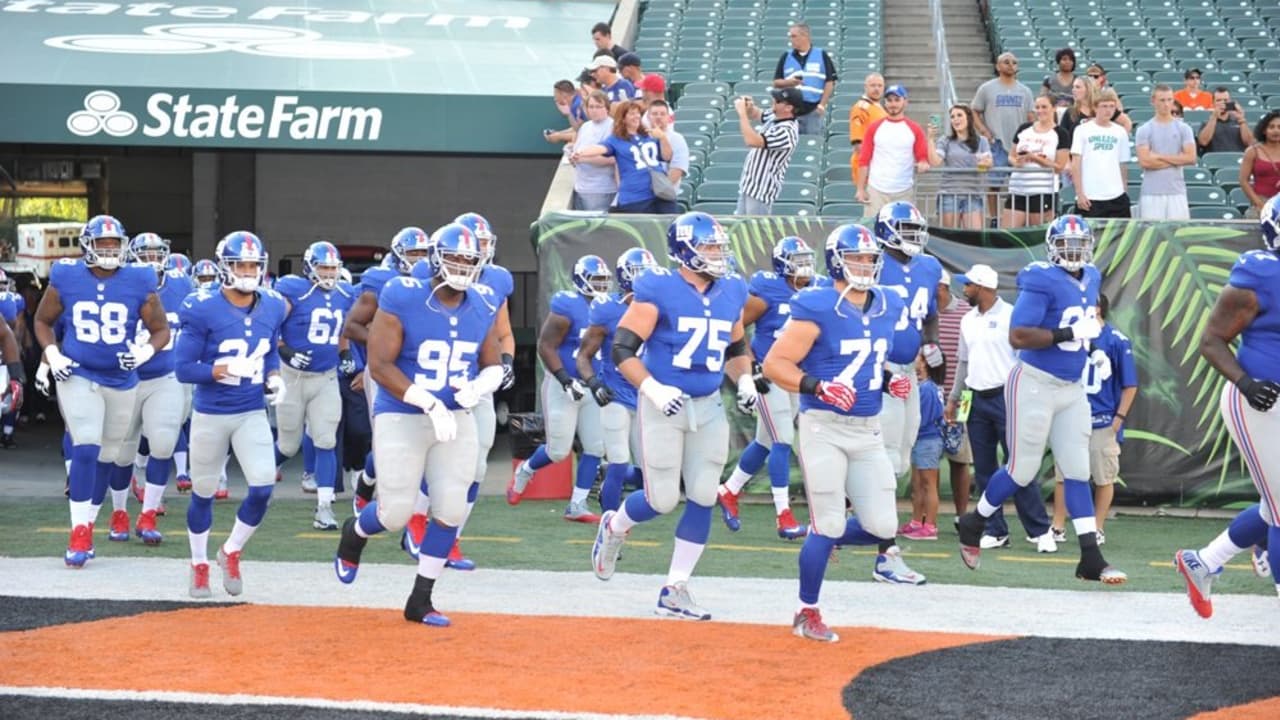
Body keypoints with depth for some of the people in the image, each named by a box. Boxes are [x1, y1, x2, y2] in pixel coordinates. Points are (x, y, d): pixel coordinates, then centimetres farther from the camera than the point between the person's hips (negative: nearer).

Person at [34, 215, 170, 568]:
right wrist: (52, 354, -6)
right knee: (86, 449, -17)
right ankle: (79, 535, -13)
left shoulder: (139, 284, -4)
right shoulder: (66, 278, -5)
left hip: (122, 381, 3)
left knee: (107, 456, 12)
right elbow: (43, 320, 10)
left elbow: (161, 329, 4)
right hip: (78, 377, -3)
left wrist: (147, 351, -16)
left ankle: (87, 524, 28)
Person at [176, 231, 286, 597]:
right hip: (210, 413, -3)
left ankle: (231, 552, 15)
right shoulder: (204, 310, -15)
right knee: (203, 492, 10)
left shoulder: (272, 308, 1)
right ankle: (199, 565, 31)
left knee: (263, 488, -10)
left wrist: (274, 377, -1)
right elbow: (183, 367, -14)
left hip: (253, 413, 3)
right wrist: (224, 370, -27)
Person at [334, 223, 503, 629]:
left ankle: (420, 601, 13)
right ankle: (354, 535, 35)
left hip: (455, 420, 5)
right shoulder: (402, 301, -16)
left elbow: (493, 367, 12)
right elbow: (379, 366, -19)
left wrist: (477, 387, -13)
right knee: (395, 515, -3)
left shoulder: (479, 310, 1)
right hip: (401, 418, -5)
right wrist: (430, 403, -25)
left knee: (451, 510, -2)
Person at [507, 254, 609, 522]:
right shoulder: (567, 307, -16)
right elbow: (546, 347, -17)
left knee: (596, 447, -1)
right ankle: (525, 471, 31)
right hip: (562, 385, -7)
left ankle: (577, 505, 6)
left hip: (591, 387, 7)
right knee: (559, 450, -1)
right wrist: (566, 380, -23)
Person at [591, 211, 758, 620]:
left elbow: (737, 348, 22)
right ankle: (615, 526, 29)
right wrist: (653, 389, -23)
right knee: (663, 501, -5)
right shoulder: (658, 291, -12)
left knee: (702, 499, -1)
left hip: (708, 407, 6)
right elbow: (622, 349, -13)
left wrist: (744, 381, 4)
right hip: (664, 405, -5)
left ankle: (675, 592, 8)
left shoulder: (731, 293, 7)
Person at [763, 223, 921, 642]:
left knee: (882, 527, 1)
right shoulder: (817, 309, -14)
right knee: (829, 525, -4)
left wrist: (888, 379, 4)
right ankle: (807, 614, 13)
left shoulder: (888, 307, 7)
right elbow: (774, 364, -14)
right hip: (824, 429, -6)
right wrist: (817, 387, -27)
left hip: (869, 431, 6)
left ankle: (824, 538, 33)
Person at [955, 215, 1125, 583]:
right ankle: (973, 523, 26)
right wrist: (1070, 333, -26)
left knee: (1078, 471, 3)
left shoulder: (1091, 279, 9)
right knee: (1022, 470, 1)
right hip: (1035, 384, -7)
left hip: (1072, 388, 7)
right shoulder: (1043, 281, -17)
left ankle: (1091, 558, 1)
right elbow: (1017, 336, -24)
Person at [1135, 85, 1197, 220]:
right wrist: (1175, 160, -3)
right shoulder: (1144, 130, 3)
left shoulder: (1183, 128, 8)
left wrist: (1160, 157, -6)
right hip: (1151, 194, -1)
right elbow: (1144, 161, -7)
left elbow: (1191, 158, -3)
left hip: (1177, 193, 1)